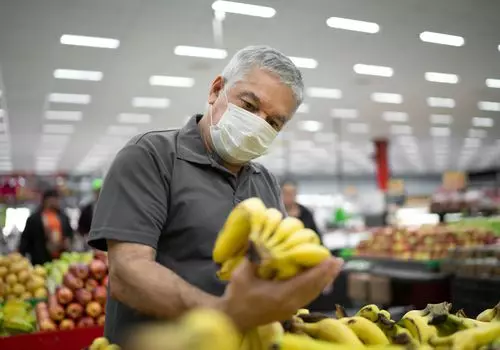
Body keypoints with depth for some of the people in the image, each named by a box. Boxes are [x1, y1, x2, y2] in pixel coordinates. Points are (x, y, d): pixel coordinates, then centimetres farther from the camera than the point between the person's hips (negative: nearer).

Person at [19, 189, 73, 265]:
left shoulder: (64, 217, 11)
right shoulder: (34, 219, 0)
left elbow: (69, 233, 22)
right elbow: (25, 239, 0)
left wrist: (68, 241, 1)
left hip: (62, 259, 4)